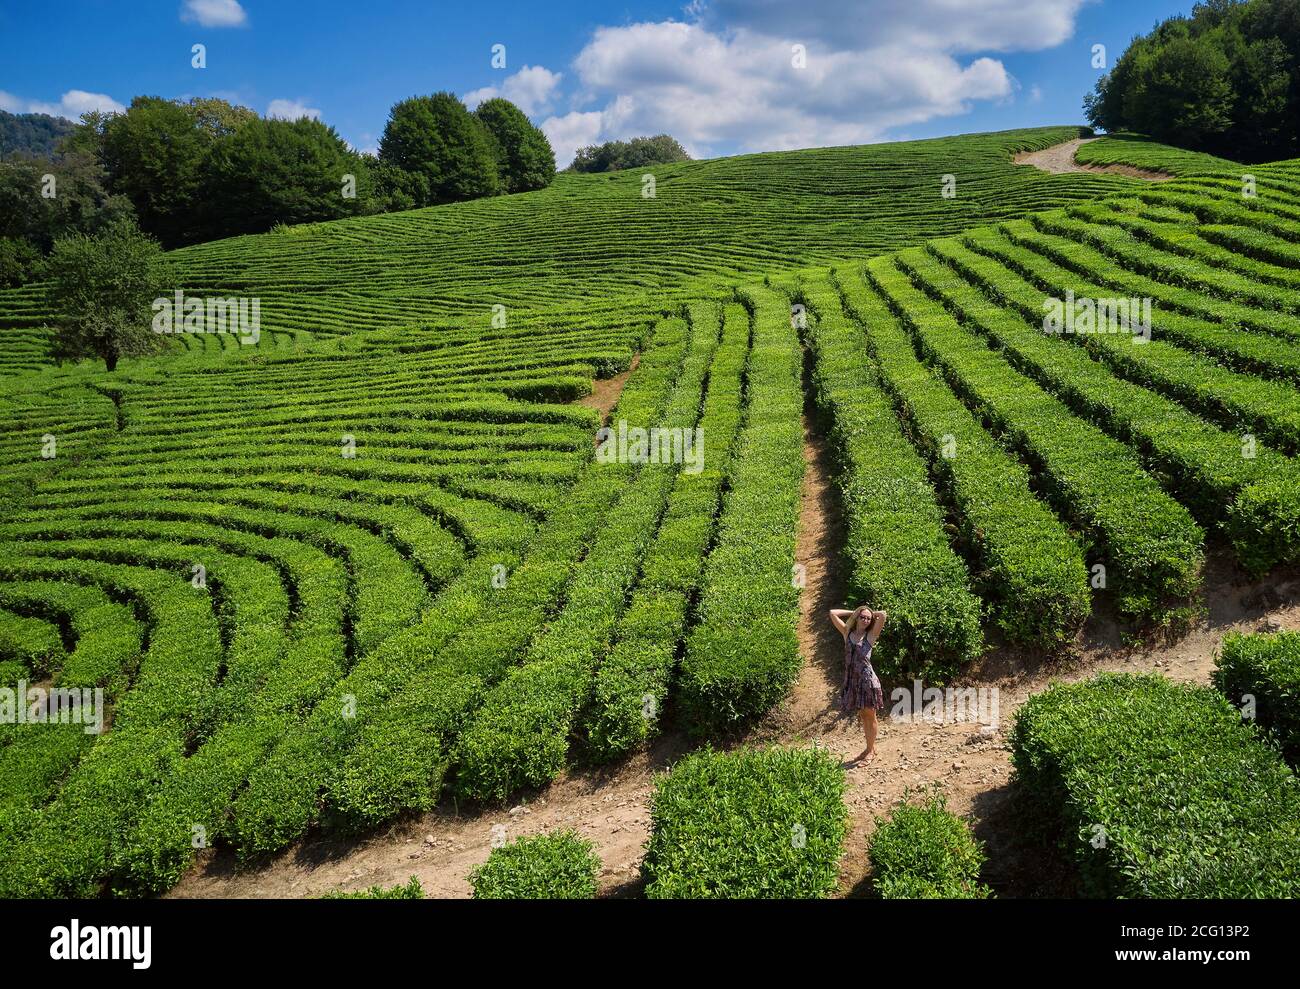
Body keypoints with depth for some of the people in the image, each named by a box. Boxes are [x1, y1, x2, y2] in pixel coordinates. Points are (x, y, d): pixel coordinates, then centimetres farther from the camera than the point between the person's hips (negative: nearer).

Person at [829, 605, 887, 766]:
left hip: (867, 680, -4)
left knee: (870, 716, 8)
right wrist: (853, 612, 9)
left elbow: (883, 615, -16)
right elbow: (833, 613, 4)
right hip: (852, 680, 4)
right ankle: (870, 747, 29)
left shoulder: (870, 635, -3)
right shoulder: (847, 633, 6)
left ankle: (871, 750, 20)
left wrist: (872, 614, 3)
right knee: (862, 716, 15)